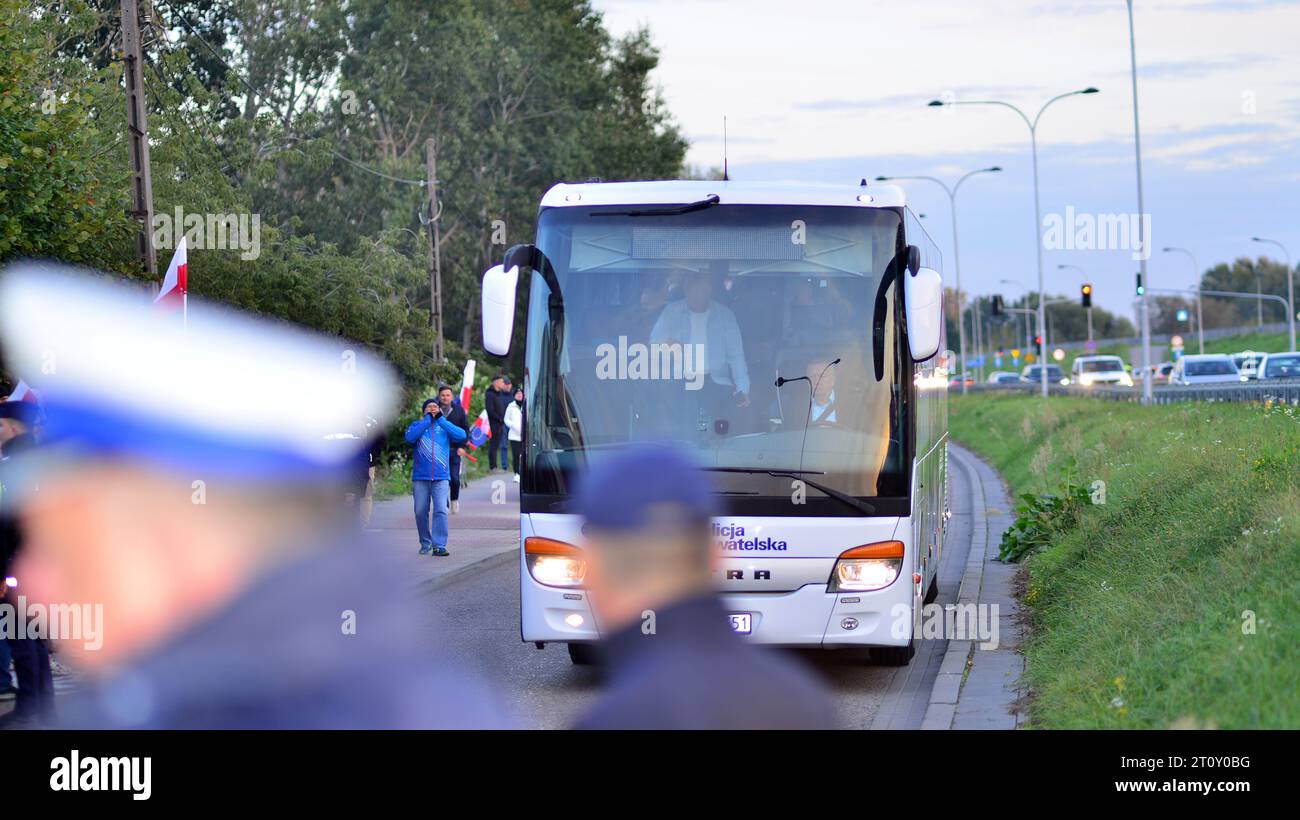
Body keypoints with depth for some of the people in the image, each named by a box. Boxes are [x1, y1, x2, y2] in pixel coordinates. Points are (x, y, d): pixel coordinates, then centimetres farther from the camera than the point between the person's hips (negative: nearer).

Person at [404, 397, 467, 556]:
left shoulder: (445, 426, 11)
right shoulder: (417, 425, 10)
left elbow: (461, 435, -8)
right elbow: (410, 437, -12)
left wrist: (441, 419, -9)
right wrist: (427, 419, -11)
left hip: (441, 477, -1)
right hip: (420, 477, 1)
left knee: (441, 510, -12)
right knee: (420, 511, 4)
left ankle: (439, 545, -14)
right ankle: (425, 544, 19)